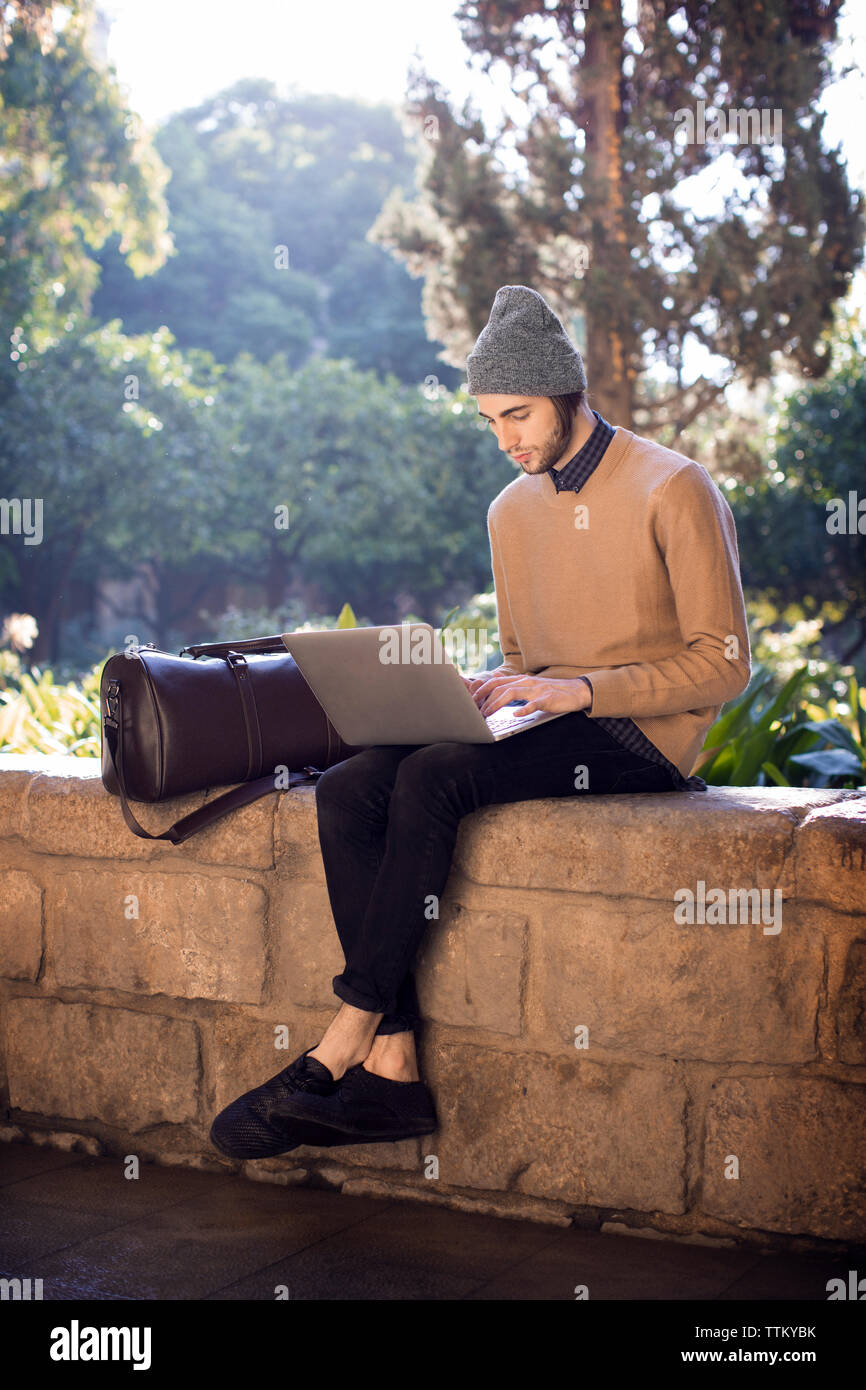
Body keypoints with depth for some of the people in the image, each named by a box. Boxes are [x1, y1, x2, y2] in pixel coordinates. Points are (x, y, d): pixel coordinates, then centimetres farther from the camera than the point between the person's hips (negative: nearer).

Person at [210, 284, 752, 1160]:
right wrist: (484, 688, 0)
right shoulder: (511, 511, 16)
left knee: (433, 778, -31)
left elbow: (724, 665, -9)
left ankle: (342, 1045, -25)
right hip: (539, 728, 7)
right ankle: (392, 1068, -23)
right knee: (346, 790, -19)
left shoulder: (674, 490, -5)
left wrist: (580, 690, -19)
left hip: (640, 737, -7)